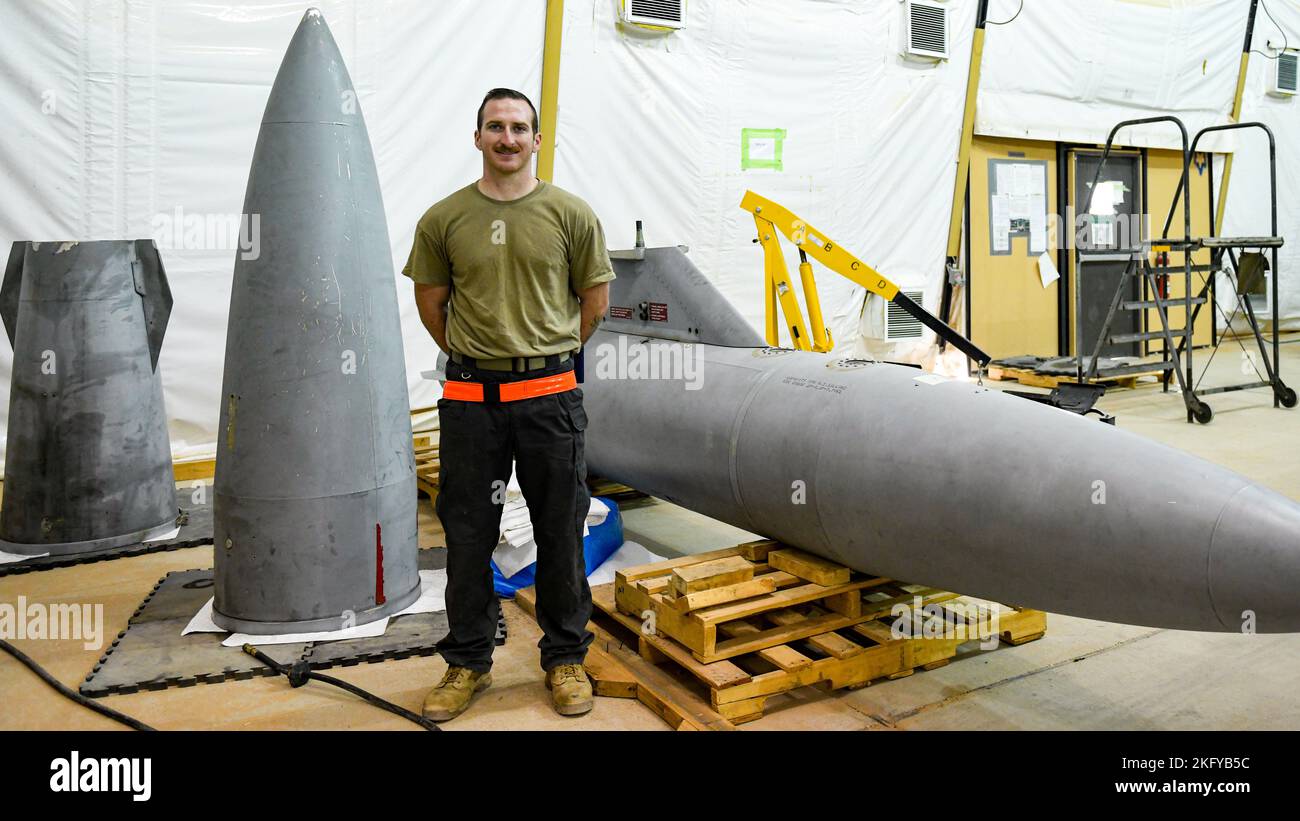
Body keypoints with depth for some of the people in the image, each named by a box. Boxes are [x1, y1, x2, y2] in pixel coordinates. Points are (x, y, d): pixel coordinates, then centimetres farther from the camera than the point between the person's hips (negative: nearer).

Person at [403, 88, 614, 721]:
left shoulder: (571, 214, 1)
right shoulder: (444, 219, 2)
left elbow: (595, 298, 9)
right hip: (470, 400, 1)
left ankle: (565, 658, 25)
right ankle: (468, 663, 26)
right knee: (468, 537, 9)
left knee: (560, 535, 9)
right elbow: (430, 300, 13)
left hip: (551, 396, 0)